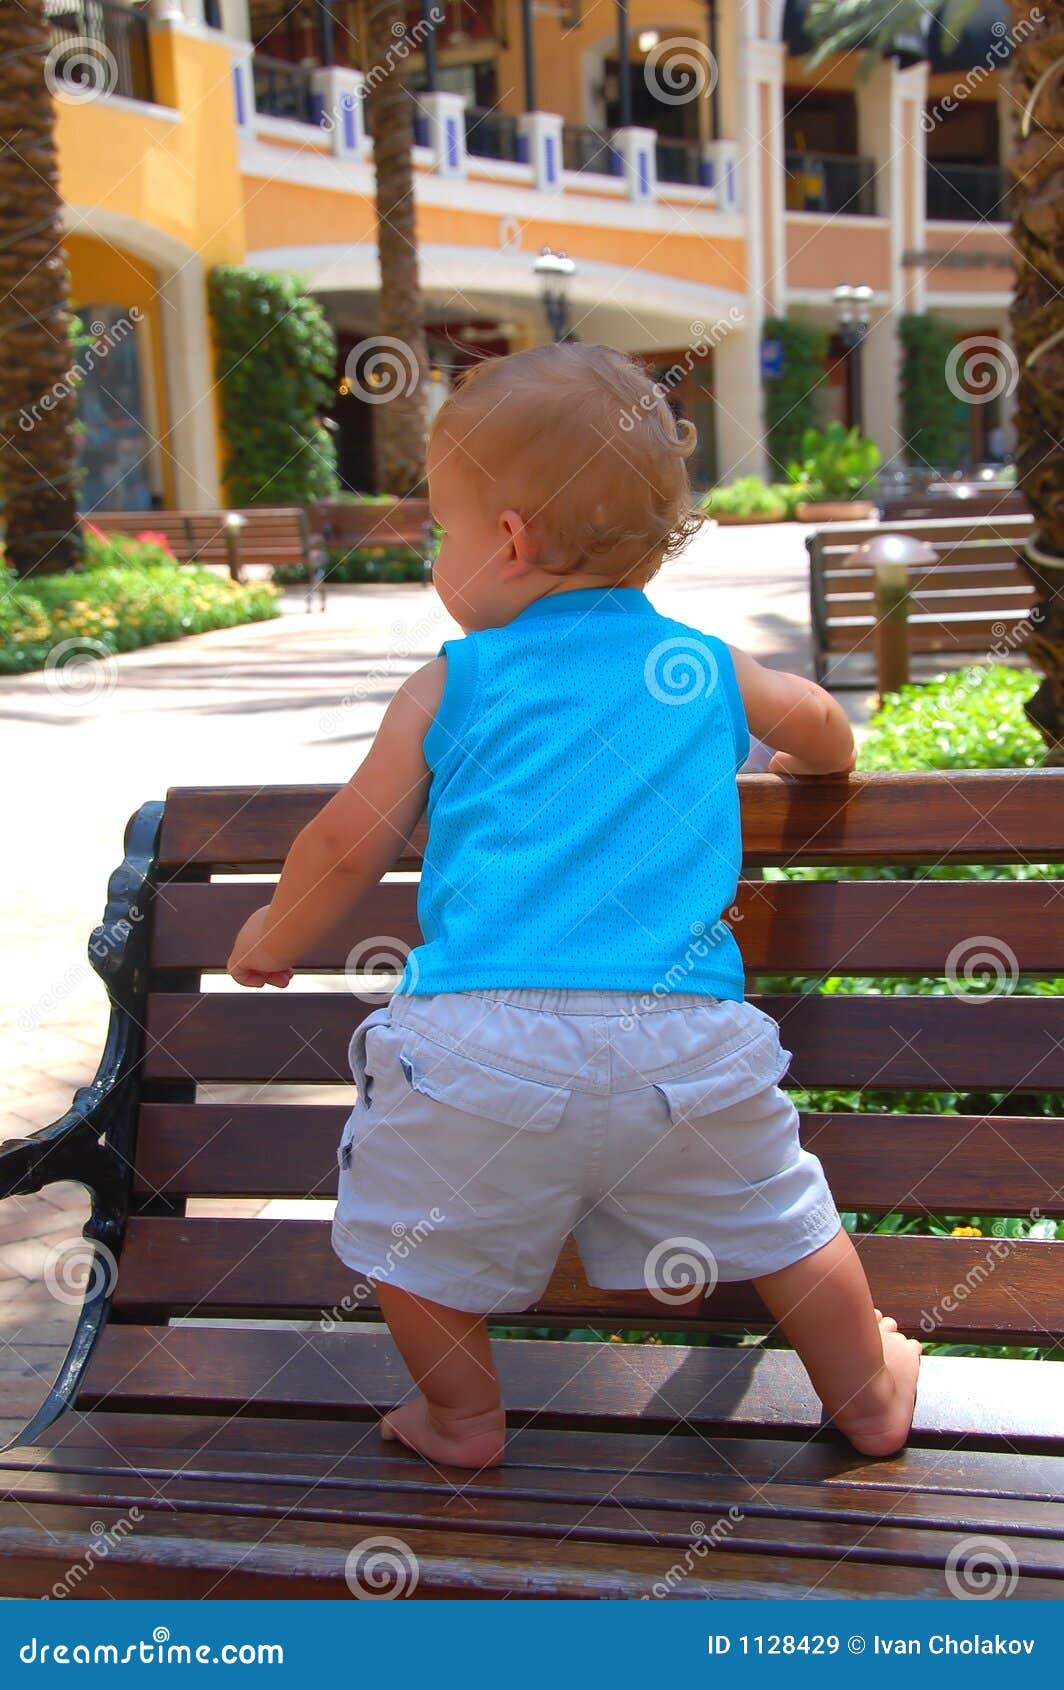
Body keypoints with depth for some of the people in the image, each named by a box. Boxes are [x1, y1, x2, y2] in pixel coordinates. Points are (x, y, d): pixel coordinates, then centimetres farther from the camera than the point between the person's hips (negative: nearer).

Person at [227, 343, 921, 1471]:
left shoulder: (448, 685, 8)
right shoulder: (708, 668, 16)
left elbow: (346, 846, 9)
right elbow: (821, 724, 35)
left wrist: (272, 937, 28)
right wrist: (814, 761, 60)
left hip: (486, 1034, -2)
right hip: (688, 1033, 3)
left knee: (421, 1235, 21)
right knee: (782, 1218, 22)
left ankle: (463, 1421, 36)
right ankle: (870, 1398, 37)